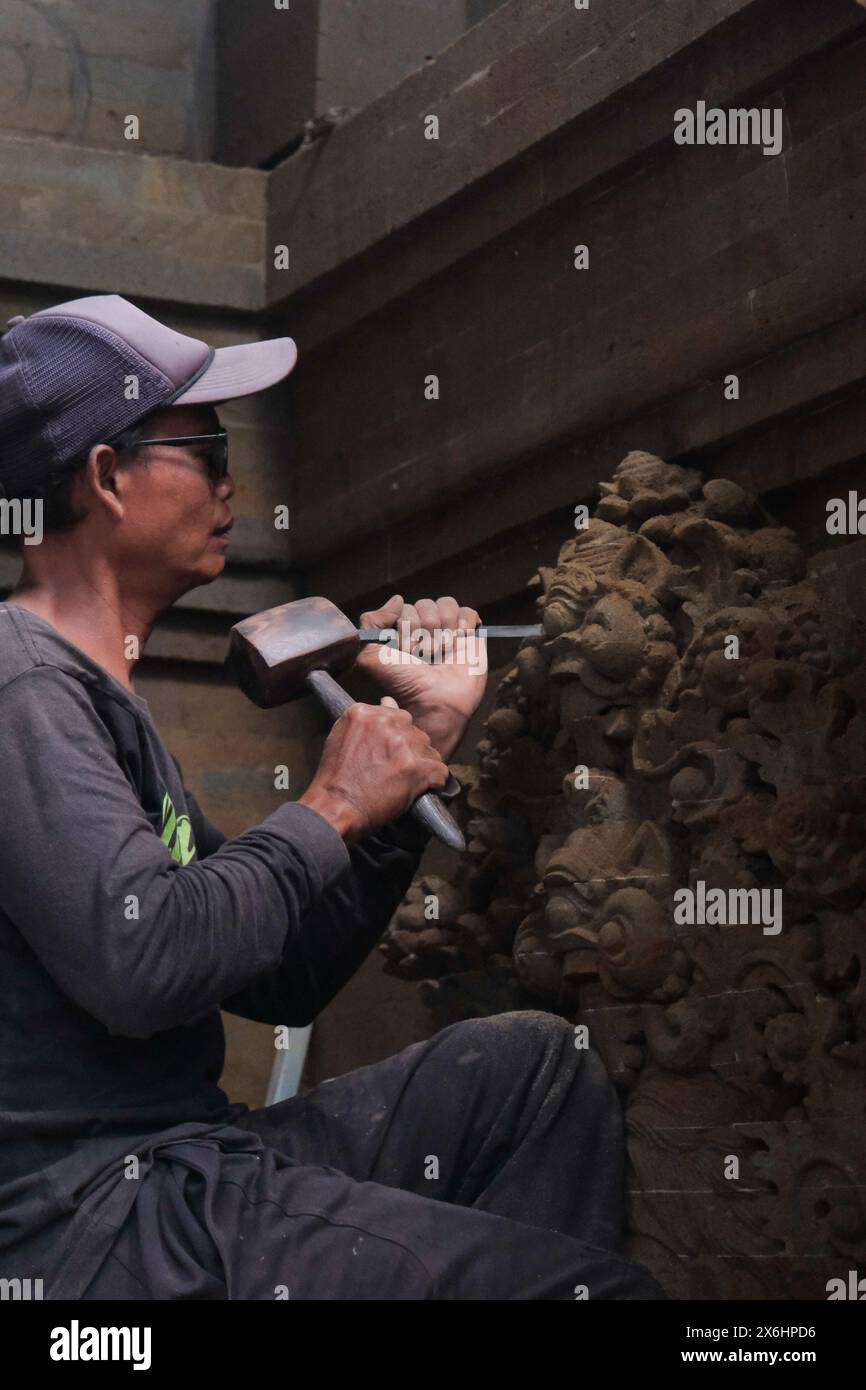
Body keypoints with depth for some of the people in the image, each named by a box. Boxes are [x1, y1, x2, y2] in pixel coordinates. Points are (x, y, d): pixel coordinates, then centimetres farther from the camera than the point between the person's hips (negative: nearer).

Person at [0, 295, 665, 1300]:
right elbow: (142, 961, -27)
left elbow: (282, 983, 19)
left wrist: (421, 739, 14)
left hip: (177, 1159, 10)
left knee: (530, 1063, 12)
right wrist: (332, 809, -10)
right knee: (592, 1284, -14)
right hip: (88, 1212, -10)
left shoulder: (94, 691, 19)